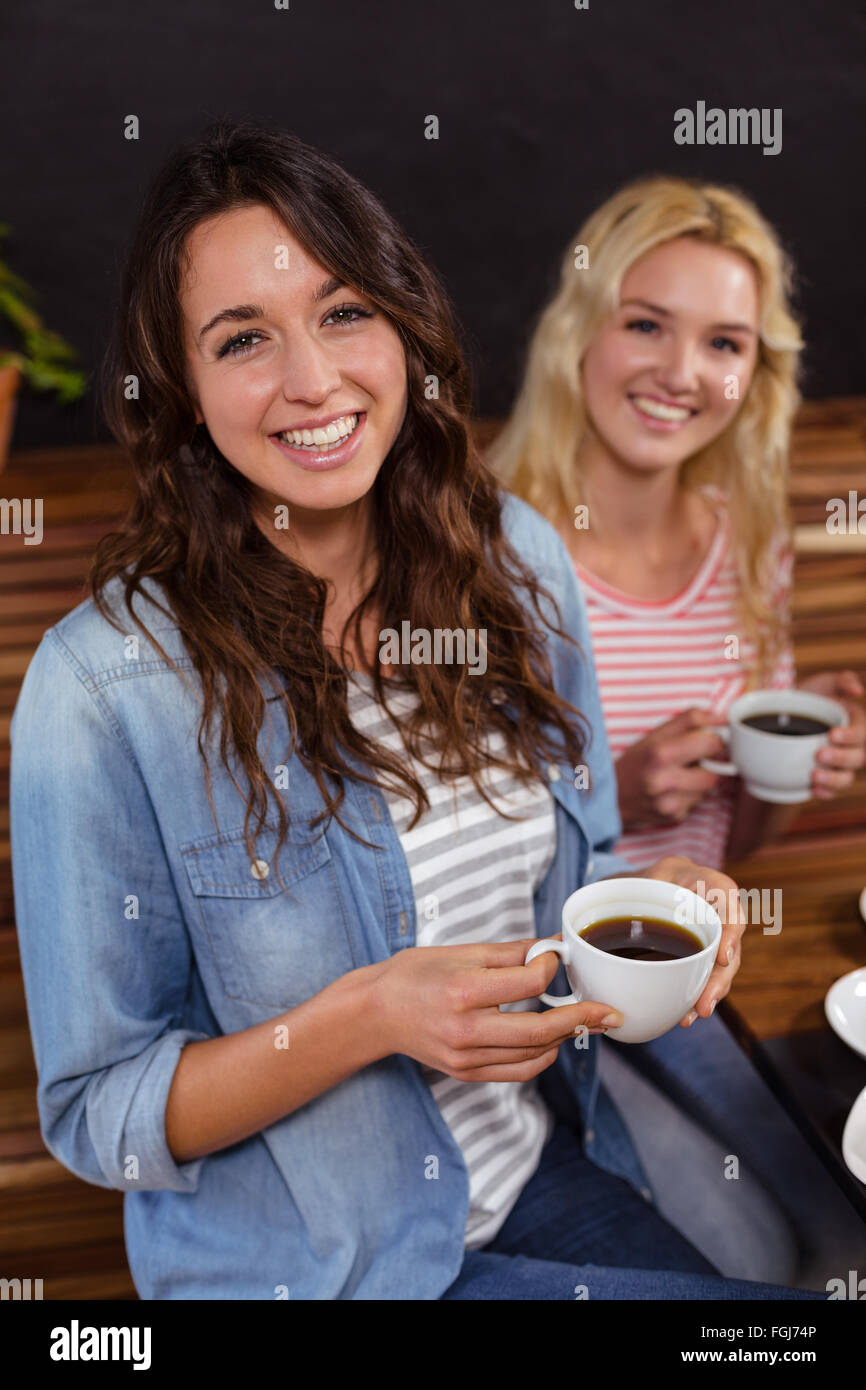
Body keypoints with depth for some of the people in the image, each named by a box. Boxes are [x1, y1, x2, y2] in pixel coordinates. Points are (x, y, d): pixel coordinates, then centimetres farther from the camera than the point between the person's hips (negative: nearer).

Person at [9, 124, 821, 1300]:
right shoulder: (102, 689, -22)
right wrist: (367, 1019, -27)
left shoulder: (517, 556, -5)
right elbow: (96, 1115, -13)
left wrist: (655, 898, -13)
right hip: (312, 1263, -5)